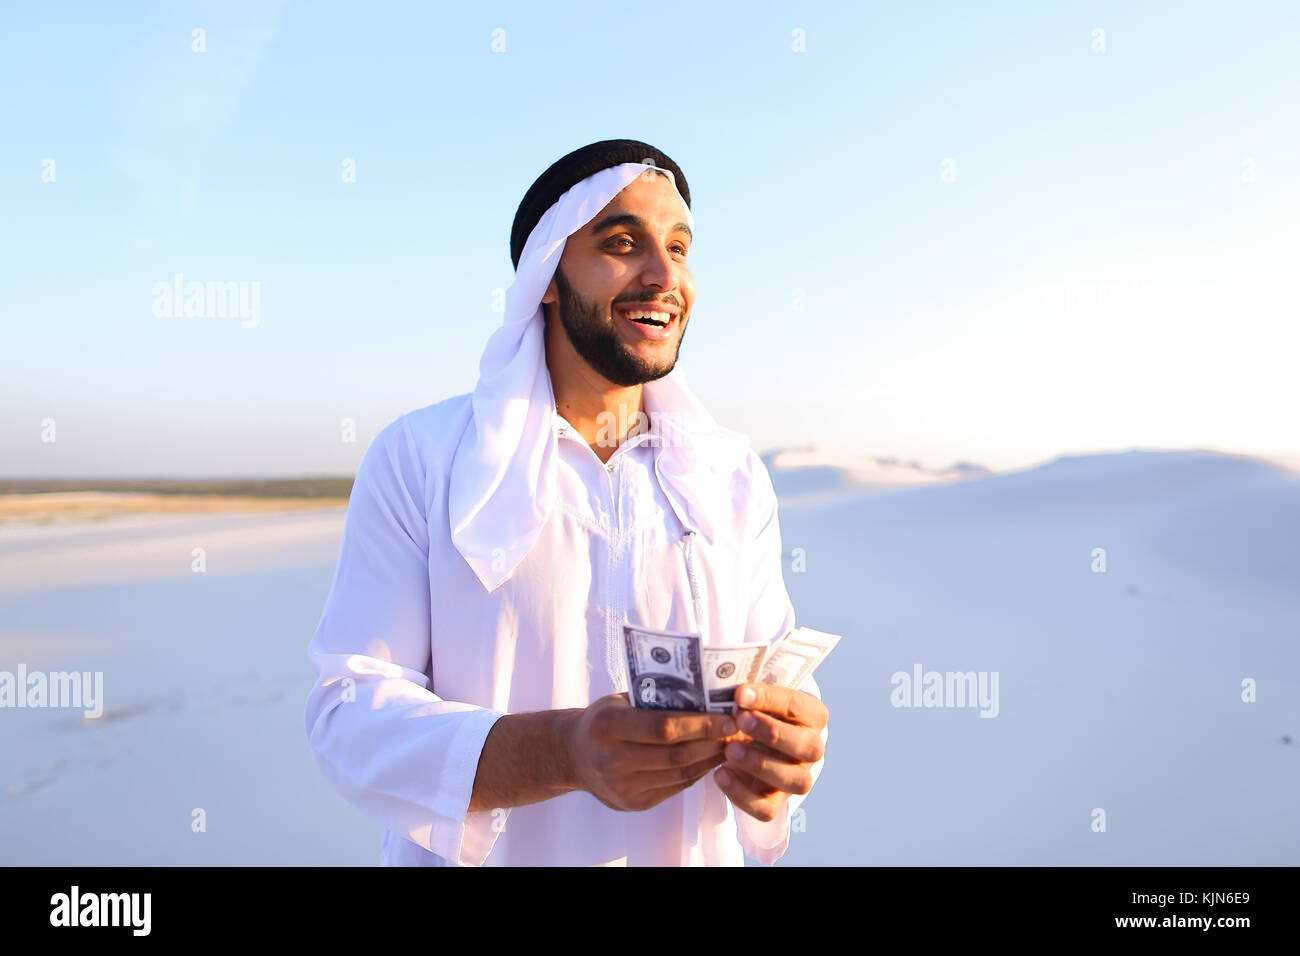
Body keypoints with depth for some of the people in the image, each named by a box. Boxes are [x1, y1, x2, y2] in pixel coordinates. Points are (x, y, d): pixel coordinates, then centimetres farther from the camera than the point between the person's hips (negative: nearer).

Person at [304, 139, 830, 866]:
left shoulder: (735, 475, -2)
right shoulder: (418, 458, -12)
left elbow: (781, 669, -2)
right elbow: (350, 716, -17)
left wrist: (790, 745, -26)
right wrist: (562, 751, -33)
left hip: (694, 854, 3)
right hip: (478, 856, -2)